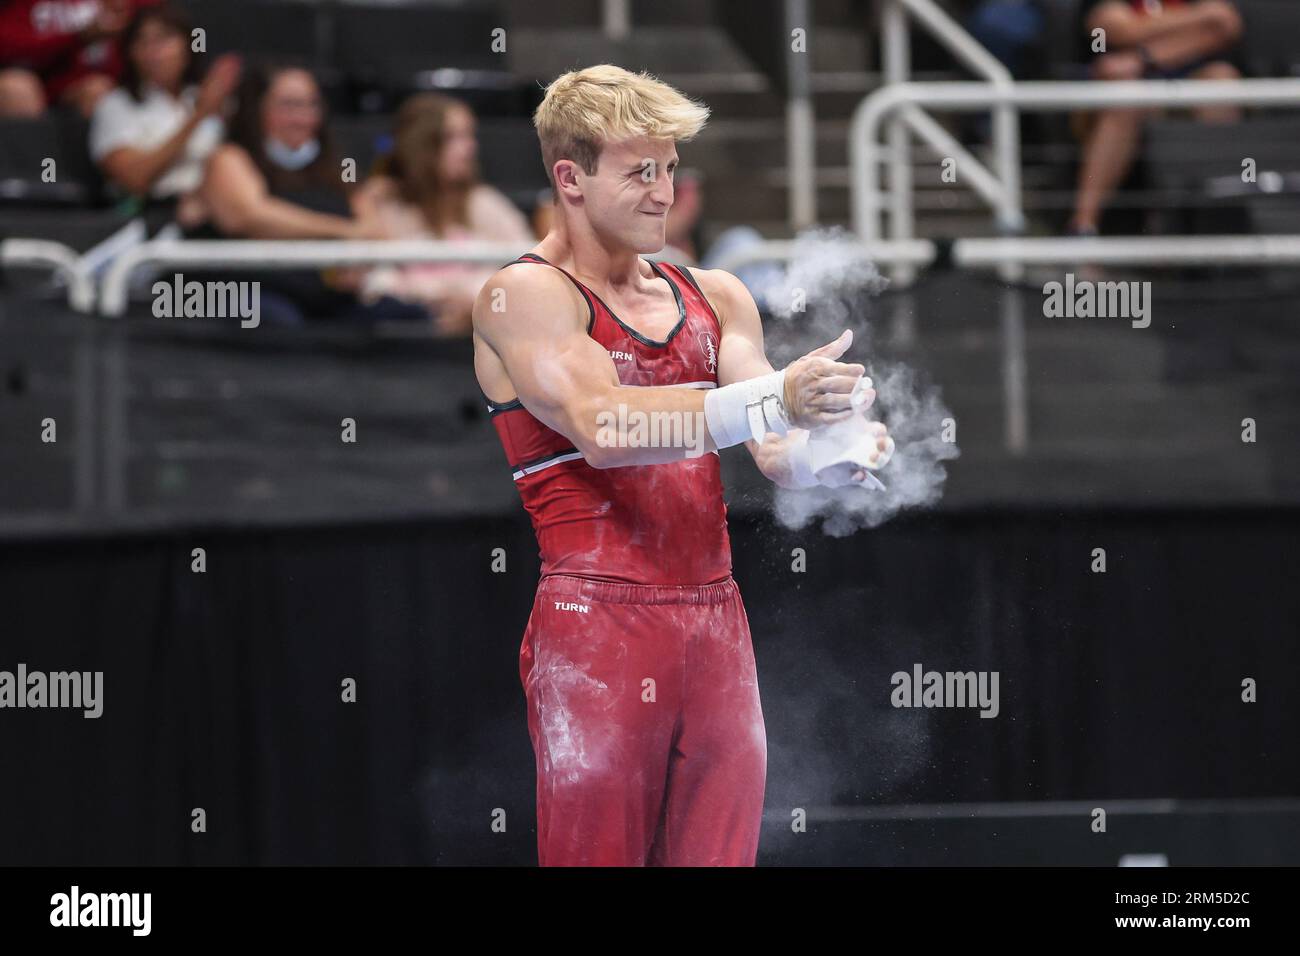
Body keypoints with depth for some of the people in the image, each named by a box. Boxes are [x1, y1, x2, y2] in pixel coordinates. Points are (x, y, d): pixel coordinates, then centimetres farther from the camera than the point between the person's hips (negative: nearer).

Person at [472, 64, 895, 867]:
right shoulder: (523, 296, -3)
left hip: (716, 622, 5)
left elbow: (776, 451, 8)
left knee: (720, 848, 3)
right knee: (598, 854, -6)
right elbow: (602, 425, -19)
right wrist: (773, 400, -29)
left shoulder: (714, 297, 16)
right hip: (597, 626, -5)